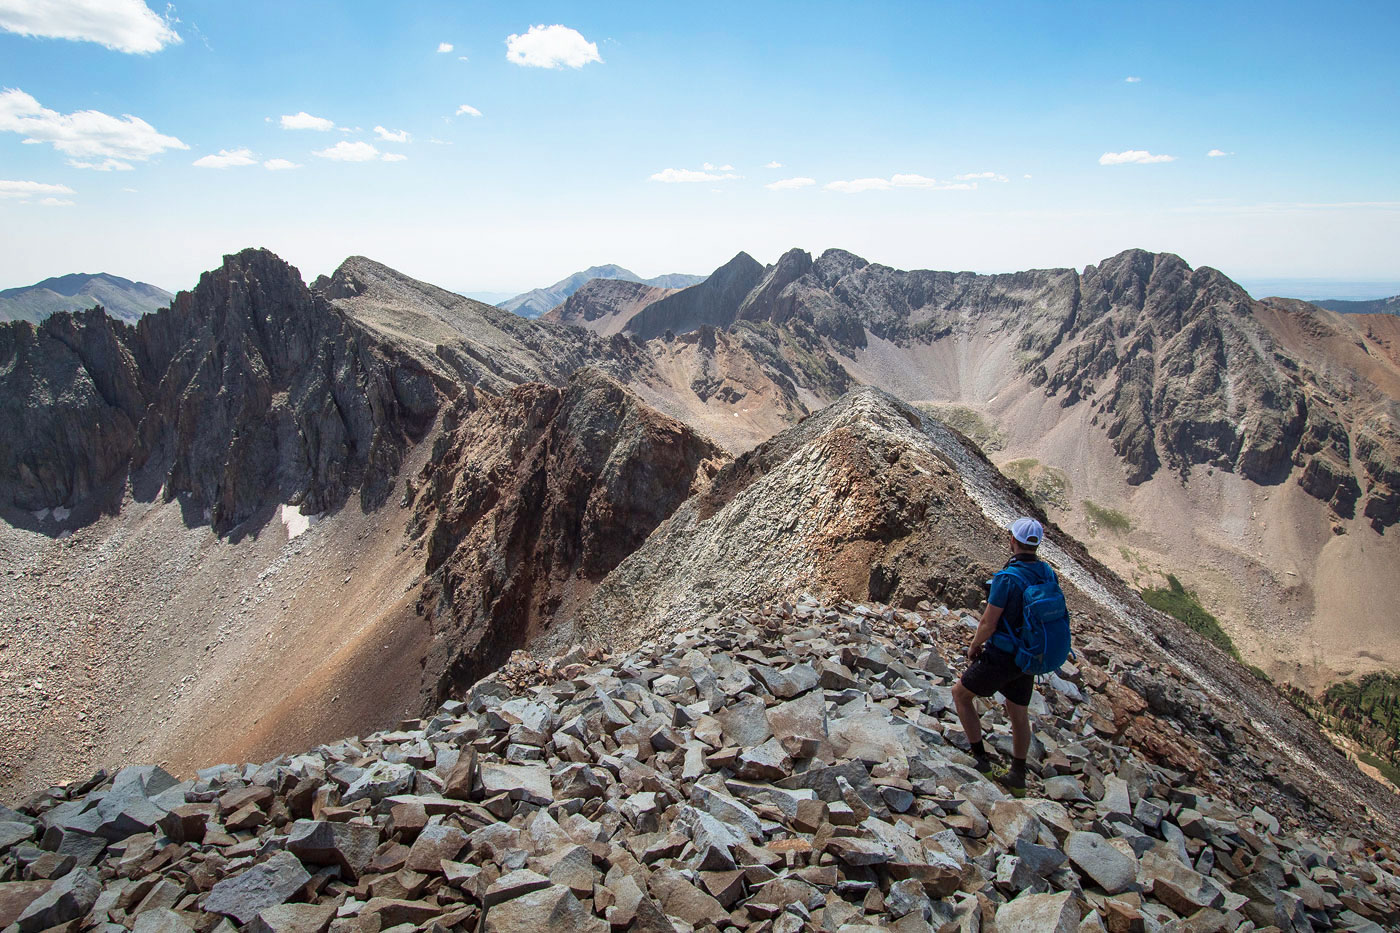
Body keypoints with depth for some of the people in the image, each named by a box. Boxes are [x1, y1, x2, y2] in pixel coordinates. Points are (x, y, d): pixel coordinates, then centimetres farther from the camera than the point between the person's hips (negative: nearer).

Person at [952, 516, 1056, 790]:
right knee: (1019, 715, 21)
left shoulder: (1006, 578, -25)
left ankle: (981, 757, 15)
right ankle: (1018, 775, 34)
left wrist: (974, 647, -2)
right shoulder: (1047, 573, -3)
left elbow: (988, 624, -21)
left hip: (1002, 657, -7)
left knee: (961, 693, 14)